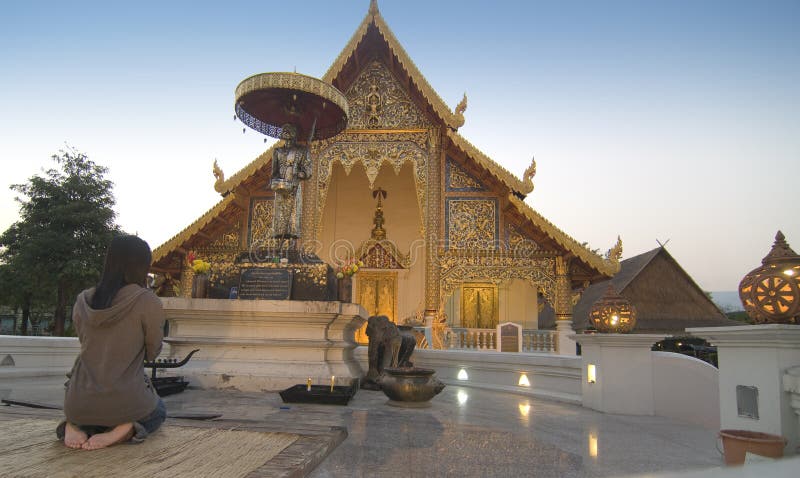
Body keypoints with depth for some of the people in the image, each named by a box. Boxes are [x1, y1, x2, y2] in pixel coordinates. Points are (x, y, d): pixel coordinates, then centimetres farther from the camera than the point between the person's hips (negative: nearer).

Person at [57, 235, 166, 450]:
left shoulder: (83, 300, 2)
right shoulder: (148, 301, -12)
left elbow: (87, 343, 14)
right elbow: (153, 352, -1)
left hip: (77, 405, 4)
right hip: (123, 402, -4)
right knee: (159, 411, 31)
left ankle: (76, 426, 6)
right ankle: (125, 429, -3)